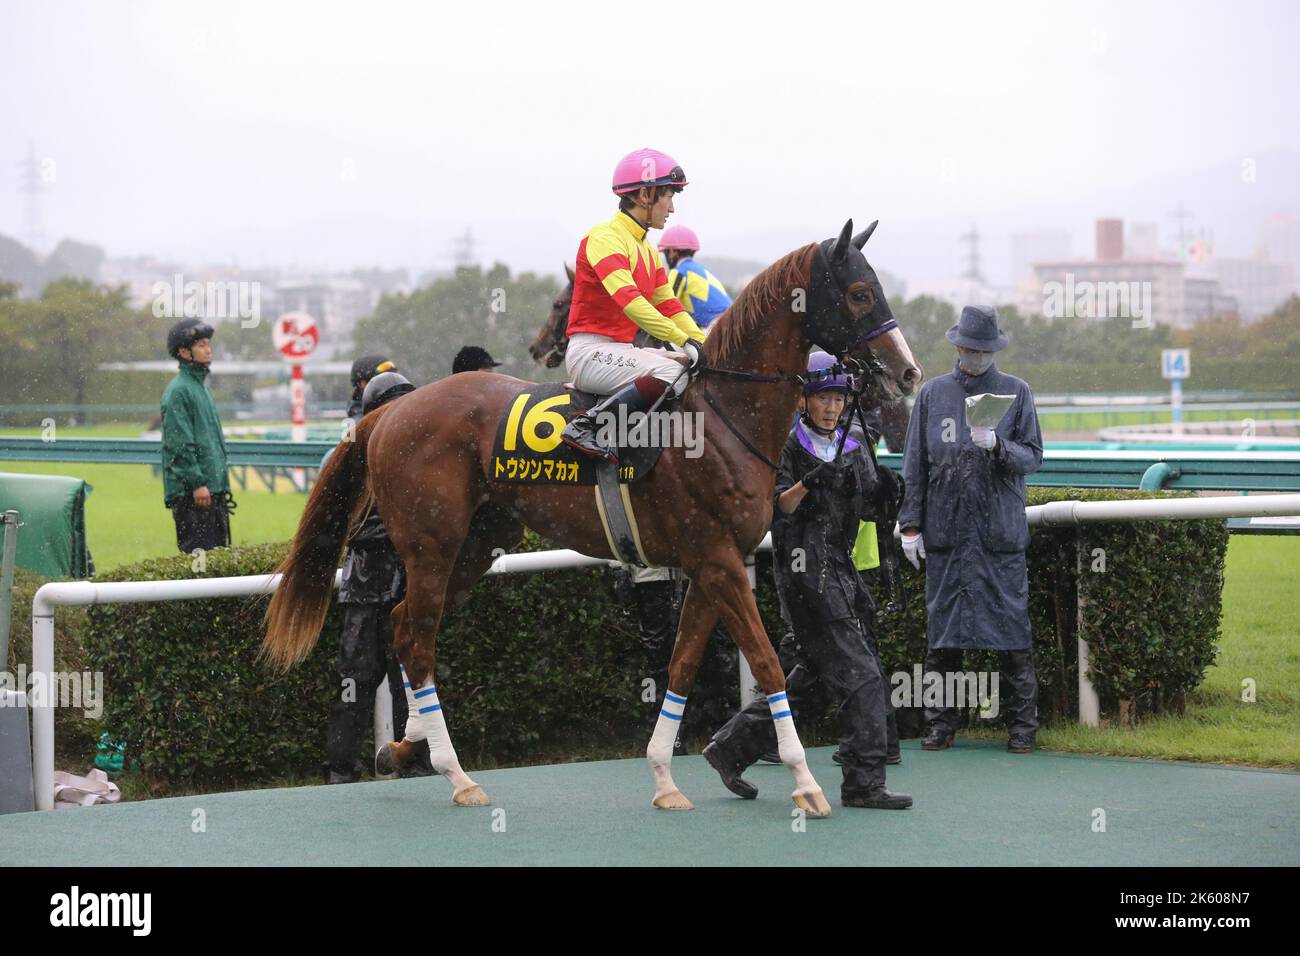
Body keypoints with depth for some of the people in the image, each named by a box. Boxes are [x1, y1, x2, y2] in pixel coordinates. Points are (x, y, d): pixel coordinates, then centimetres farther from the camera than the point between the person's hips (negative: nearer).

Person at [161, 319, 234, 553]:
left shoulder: (201, 386, 19)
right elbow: (180, 444, -17)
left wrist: (222, 485, 21)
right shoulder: (178, 391, -11)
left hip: (212, 488, 10)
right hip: (190, 491, -10)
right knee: (198, 553, -12)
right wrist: (197, 484, -20)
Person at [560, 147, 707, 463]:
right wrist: (684, 340, -30)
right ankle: (586, 427, -29)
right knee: (673, 374, -30)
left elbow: (670, 307, 15)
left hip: (621, 351, 10)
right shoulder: (605, 238, -12)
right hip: (590, 351, -10)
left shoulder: (647, 251, 19)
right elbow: (628, 300, -24)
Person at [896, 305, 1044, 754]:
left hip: (1001, 533, -1)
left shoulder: (1016, 393, 7)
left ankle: (1022, 725, 4)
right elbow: (914, 464, 11)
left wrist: (998, 445, -18)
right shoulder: (933, 393, 10)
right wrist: (910, 525, 5)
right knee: (942, 633, 2)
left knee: (1011, 630, -2)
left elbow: (1032, 457, 2)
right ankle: (940, 725, 9)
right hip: (944, 532, 1)